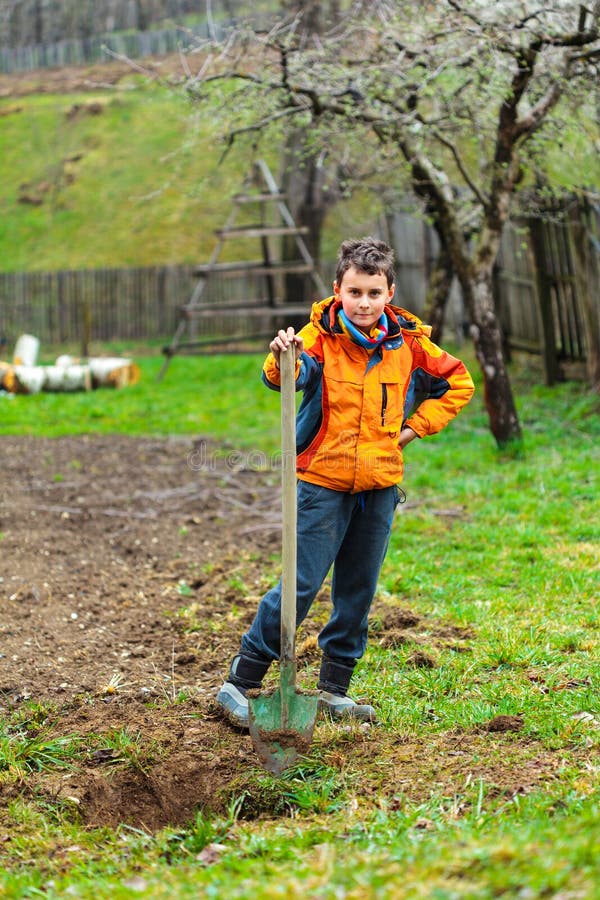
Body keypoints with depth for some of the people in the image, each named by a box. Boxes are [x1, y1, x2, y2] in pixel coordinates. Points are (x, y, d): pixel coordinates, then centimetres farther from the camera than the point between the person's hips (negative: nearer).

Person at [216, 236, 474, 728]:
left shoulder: (408, 343, 0)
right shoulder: (321, 336, -10)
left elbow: (458, 384, 14)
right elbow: (287, 377, -29)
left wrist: (412, 429, 4)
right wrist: (283, 360, -53)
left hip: (380, 487, 4)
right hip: (323, 482, -4)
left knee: (358, 590, 10)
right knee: (301, 585, -6)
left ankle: (334, 689, 23)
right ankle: (239, 682, 4)